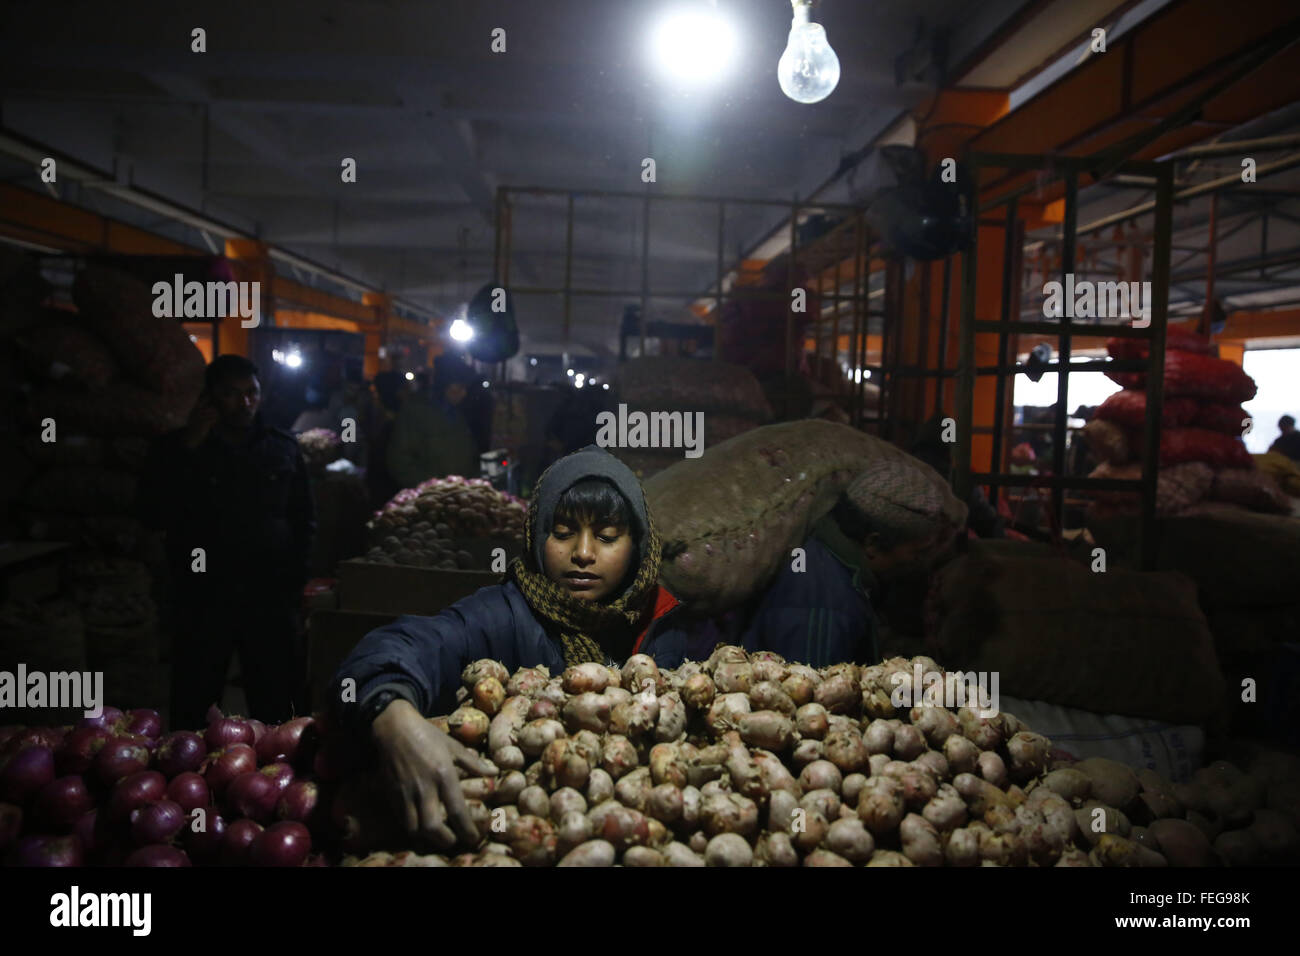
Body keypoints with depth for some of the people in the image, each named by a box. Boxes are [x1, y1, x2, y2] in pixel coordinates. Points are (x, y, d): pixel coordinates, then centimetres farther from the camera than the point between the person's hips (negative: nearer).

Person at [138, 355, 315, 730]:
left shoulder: (282, 448, 9)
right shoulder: (175, 449, 6)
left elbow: (303, 519, 14)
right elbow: (154, 515, -7)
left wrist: (293, 581, 5)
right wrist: (187, 451, -11)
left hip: (270, 600, 1)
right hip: (203, 600, -1)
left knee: (275, 706, 3)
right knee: (193, 706, 2)